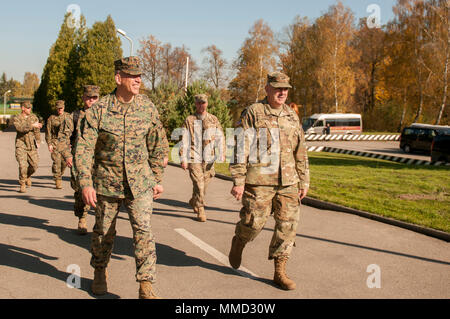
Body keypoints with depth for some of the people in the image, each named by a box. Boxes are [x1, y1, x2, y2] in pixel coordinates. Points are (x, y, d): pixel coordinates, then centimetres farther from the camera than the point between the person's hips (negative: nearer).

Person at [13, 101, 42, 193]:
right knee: (23, 165, -13)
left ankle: (28, 176, 32)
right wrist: (32, 125, -29)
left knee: (34, 164, 0)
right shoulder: (17, 119, -3)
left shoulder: (34, 117, 6)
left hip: (31, 145, 3)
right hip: (21, 145, -3)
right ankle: (22, 185, 2)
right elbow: (20, 128, -23)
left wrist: (38, 141, 3)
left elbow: (37, 131, 10)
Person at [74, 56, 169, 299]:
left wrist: (157, 179, 8)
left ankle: (146, 287, -1)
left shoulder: (147, 107, -2)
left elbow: (158, 145, 7)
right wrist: (85, 183, -18)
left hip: (139, 182, 1)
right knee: (104, 231, 14)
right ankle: (99, 274, 38)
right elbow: (83, 148, -10)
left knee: (143, 230, -9)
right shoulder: (98, 110, -10)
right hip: (107, 181, 0)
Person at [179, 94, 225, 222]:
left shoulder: (214, 120, 10)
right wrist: (183, 159, -4)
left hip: (209, 158, 3)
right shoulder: (189, 120, 3)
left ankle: (193, 202, 36)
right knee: (198, 184, -8)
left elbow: (220, 138, 8)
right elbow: (184, 141, 1)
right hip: (194, 158, -3)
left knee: (204, 183, 10)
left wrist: (222, 154, -5)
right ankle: (200, 211, 0)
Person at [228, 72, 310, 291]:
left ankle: (280, 271, 12)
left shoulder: (292, 116, 12)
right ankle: (239, 242, 33)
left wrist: (304, 182, 14)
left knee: (288, 224, 1)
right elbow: (240, 149, -6)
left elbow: (301, 152, 17)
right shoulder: (252, 113, -3)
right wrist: (238, 181, -12)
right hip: (258, 181, -4)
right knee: (253, 222, -2)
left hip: (287, 182, 5)